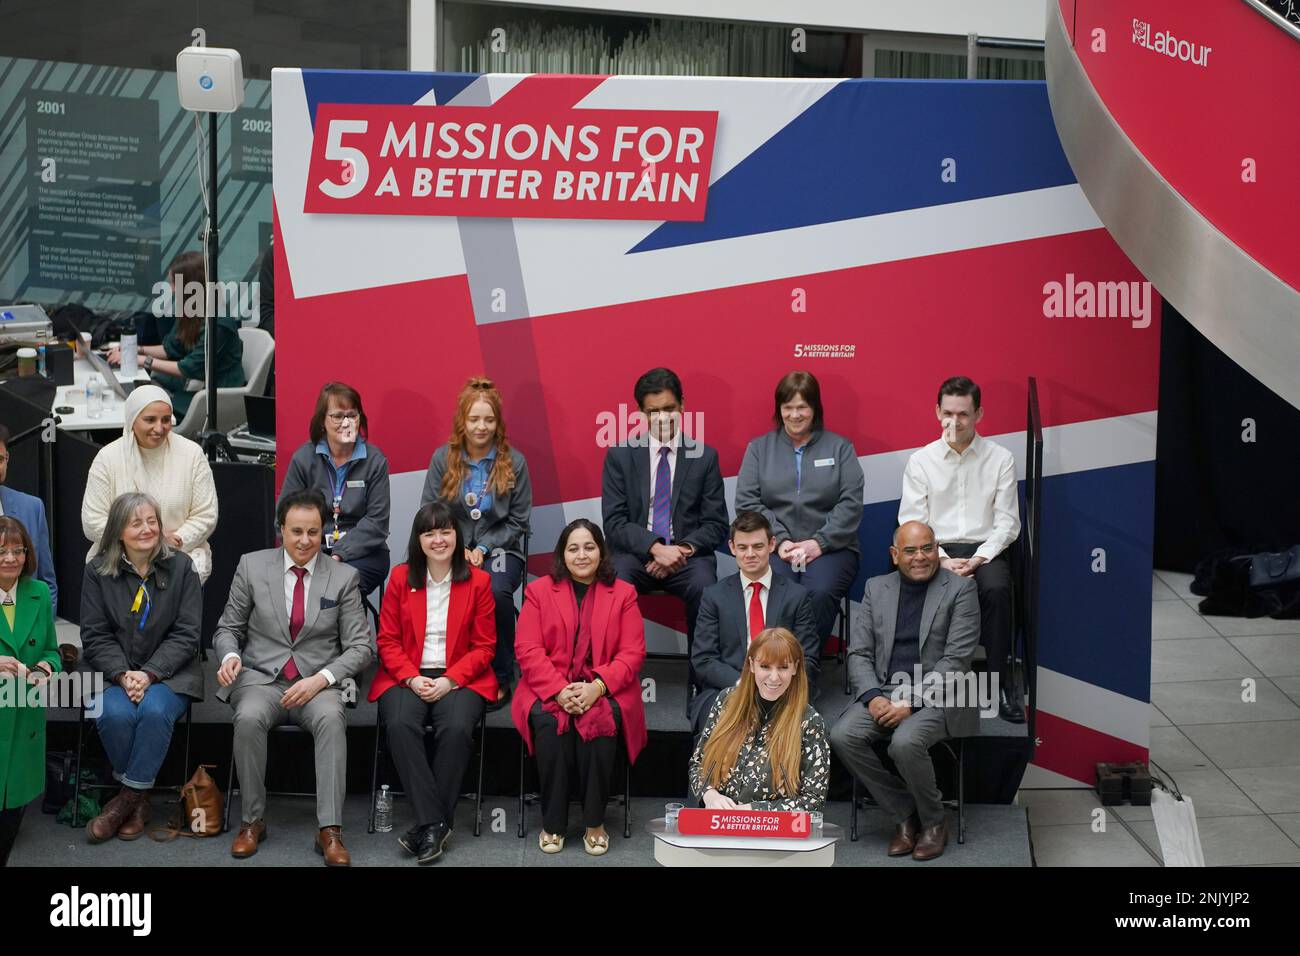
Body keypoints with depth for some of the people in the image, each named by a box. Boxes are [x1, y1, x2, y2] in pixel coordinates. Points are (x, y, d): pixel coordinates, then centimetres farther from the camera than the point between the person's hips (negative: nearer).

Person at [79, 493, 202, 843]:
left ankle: (128, 798, -16)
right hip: (113, 672, 1)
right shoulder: (98, 571, 3)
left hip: (168, 672, -1)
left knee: (155, 710, -32)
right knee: (115, 713, -30)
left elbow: (185, 635, -3)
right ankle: (138, 799, -8)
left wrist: (148, 674, -16)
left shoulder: (181, 568, 0)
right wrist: (123, 675, -16)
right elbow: (95, 636, 1)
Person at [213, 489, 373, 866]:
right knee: (249, 718, -33)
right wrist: (231, 656, -13)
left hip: (317, 683, 0)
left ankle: (330, 830, -31)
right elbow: (228, 628, 11)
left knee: (331, 718, -34)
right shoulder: (252, 566, 4)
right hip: (261, 679, 1)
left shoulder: (343, 577, 3)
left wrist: (321, 679, -15)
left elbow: (360, 646, 1)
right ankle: (252, 820, -15)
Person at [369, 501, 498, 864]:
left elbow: (484, 646, 2)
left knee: (457, 728, -32)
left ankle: (429, 828, -20)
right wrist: (412, 678, -12)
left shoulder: (478, 581, 3)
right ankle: (434, 822, -28)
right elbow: (388, 641, 6)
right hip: (407, 677, 1)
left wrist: (450, 680, -13)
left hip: (460, 678, -1)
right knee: (400, 725, -31)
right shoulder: (401, 578, 6)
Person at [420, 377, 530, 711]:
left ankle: (501, 678, -15)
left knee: (496, 591, -34)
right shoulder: (443, 458, 3)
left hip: (498, 548, 0)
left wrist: (483, 549, -10)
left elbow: (518, 521, 2)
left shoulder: (514, 462, 0)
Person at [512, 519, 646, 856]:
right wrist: (560, 690, -17)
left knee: (601, 720, -33)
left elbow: (632, 653, 1)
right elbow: (527, 649, -1)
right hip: (550, 689, 0)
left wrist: (597, 687, -17)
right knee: (549, 722, -32)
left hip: (604, 691, 0)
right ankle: (553, 822, -20)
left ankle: (594, 822, -20)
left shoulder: (623, 593, 10)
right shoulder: (539, 591, 10)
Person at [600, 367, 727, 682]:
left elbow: (716, 524, 5)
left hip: (688, 555, 0)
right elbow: (614, 522, -2)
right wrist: (655, 548, -19)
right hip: (635, 553, 0)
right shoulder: (620, 456, 6)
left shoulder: (705, 457, 7)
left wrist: (684, 549, -14)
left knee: (705, 589, -33)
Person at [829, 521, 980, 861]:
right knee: (842, 736, -22)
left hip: (936, 696, -4)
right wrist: (872, 696, -10)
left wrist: (911, 701, -18)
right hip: (883, 691, 5)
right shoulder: (876, 588, 11)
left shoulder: (960, 588, -2)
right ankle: (903, 814, -5)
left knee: (905, 742, -33)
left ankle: (933, 821, -5)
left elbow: (956, 660, -9)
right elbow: (859, 653, 9)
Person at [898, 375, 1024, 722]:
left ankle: (1000, 682, -24)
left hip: (986, 550, 0)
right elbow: (911, 523, 3)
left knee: (997, 589, -33)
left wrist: (979, 559, -12)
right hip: (936, 551, 0)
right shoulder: (920, 461, 8)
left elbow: (1007, 522, 3)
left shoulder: (1001, 459, 7)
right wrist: (942, 560, -11)